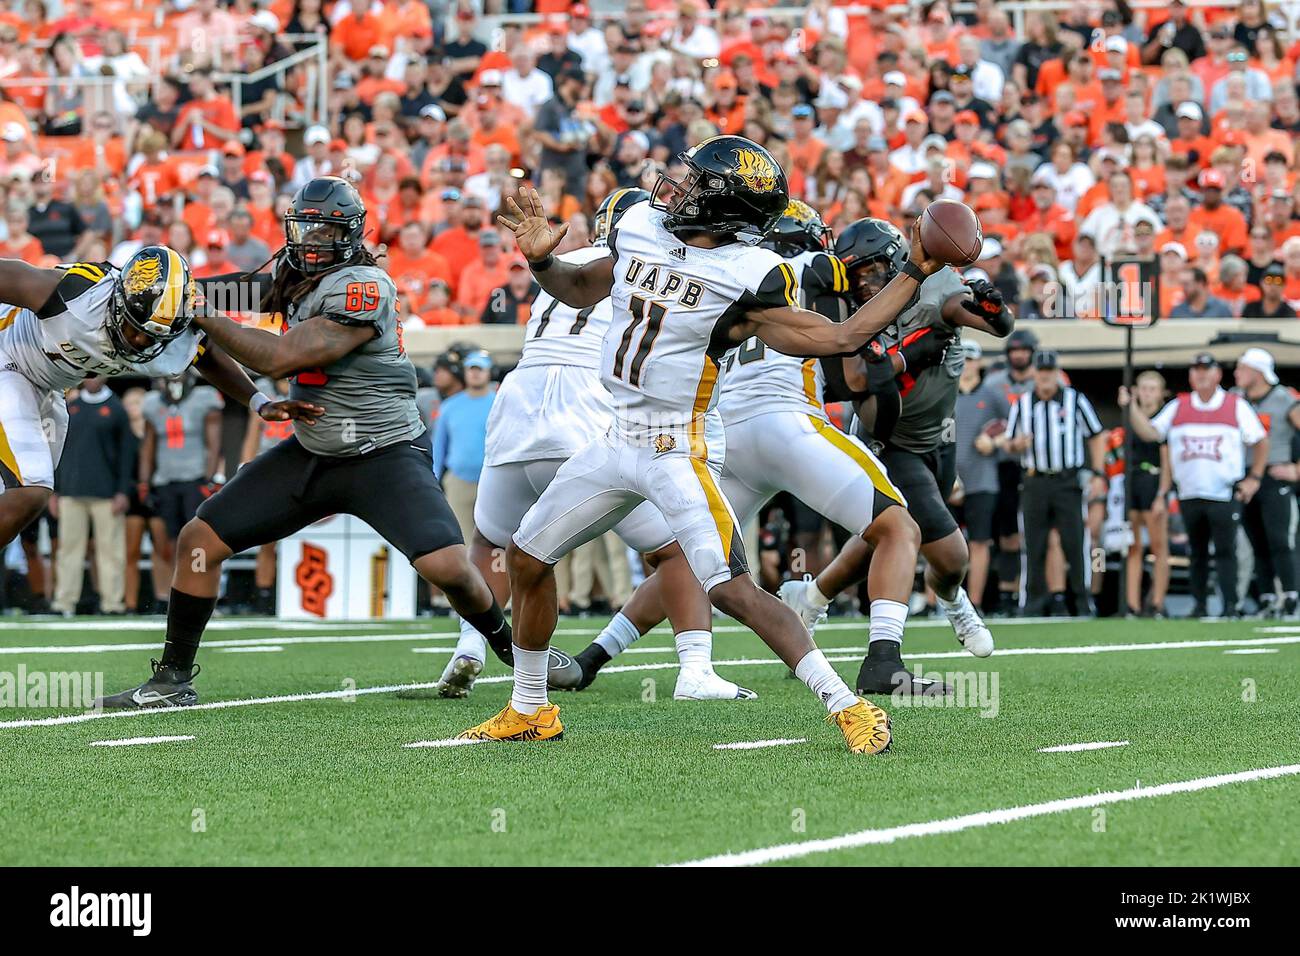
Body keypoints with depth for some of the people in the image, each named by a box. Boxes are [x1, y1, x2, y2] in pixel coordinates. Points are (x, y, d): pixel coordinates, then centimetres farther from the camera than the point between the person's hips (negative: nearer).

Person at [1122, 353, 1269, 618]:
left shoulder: (1237, 406, 3)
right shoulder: (1177, 407, 10)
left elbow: (1260, 442, 6)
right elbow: (1150, 432, 5)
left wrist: (1254, 479, -1)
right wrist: (1131, 407, -7)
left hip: (1225, 494, -3)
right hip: (1189, 494, 3)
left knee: (1225, 551, -10)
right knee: (1197, 553, 9)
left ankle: (1231, 604, -10)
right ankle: (1199, 604, 15)